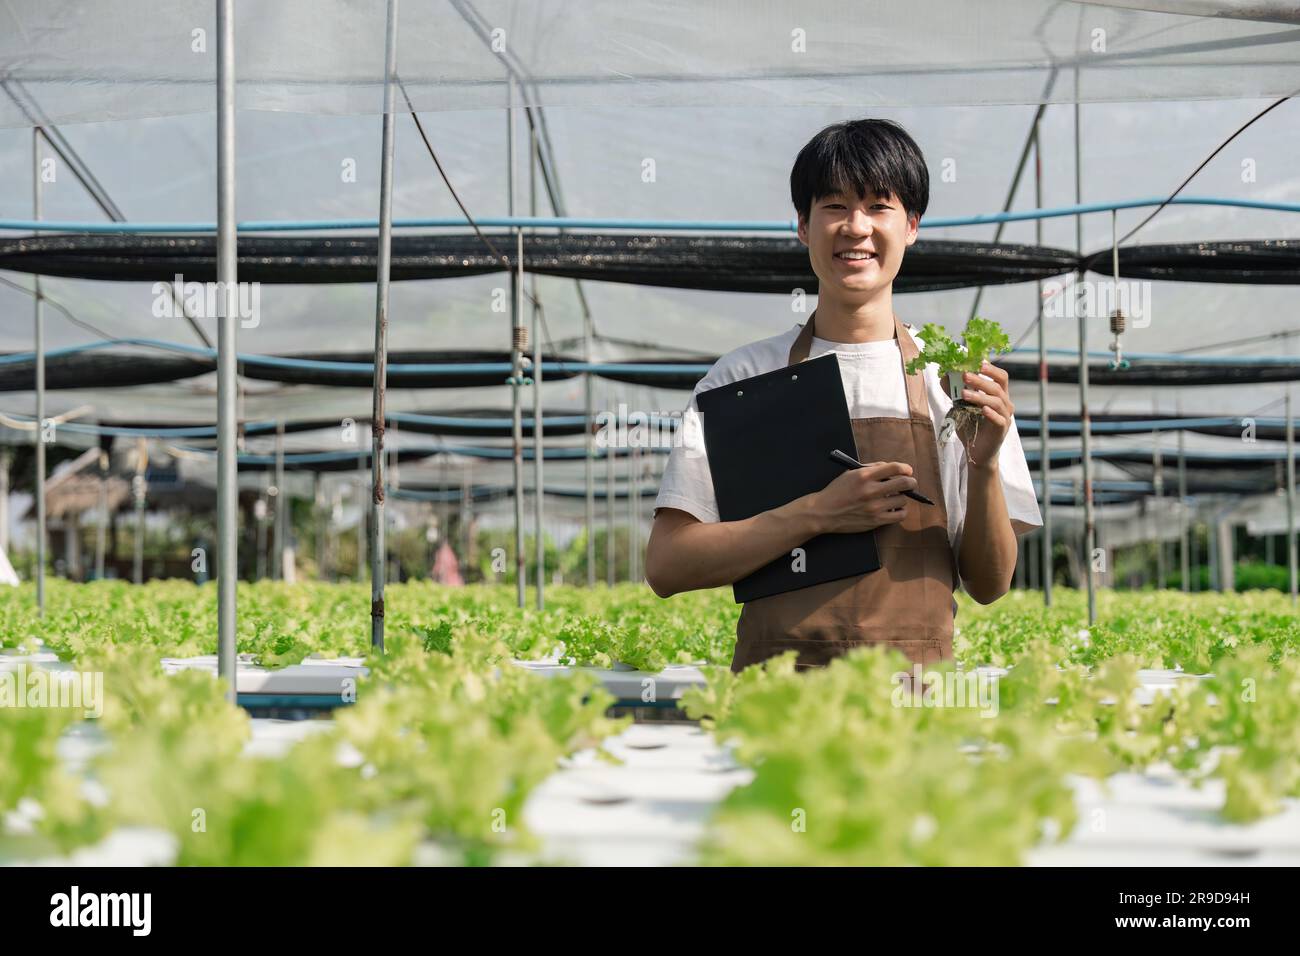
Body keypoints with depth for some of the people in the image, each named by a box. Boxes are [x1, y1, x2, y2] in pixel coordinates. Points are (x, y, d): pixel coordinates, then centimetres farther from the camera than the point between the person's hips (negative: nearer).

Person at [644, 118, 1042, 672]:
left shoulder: (954, 377, 8)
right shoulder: (745, 374, 5)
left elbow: (989, 585, 8)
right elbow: (666, 568, -2)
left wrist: (983, 466, -8)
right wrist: (819, 513, -11)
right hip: (776, 682, -1)